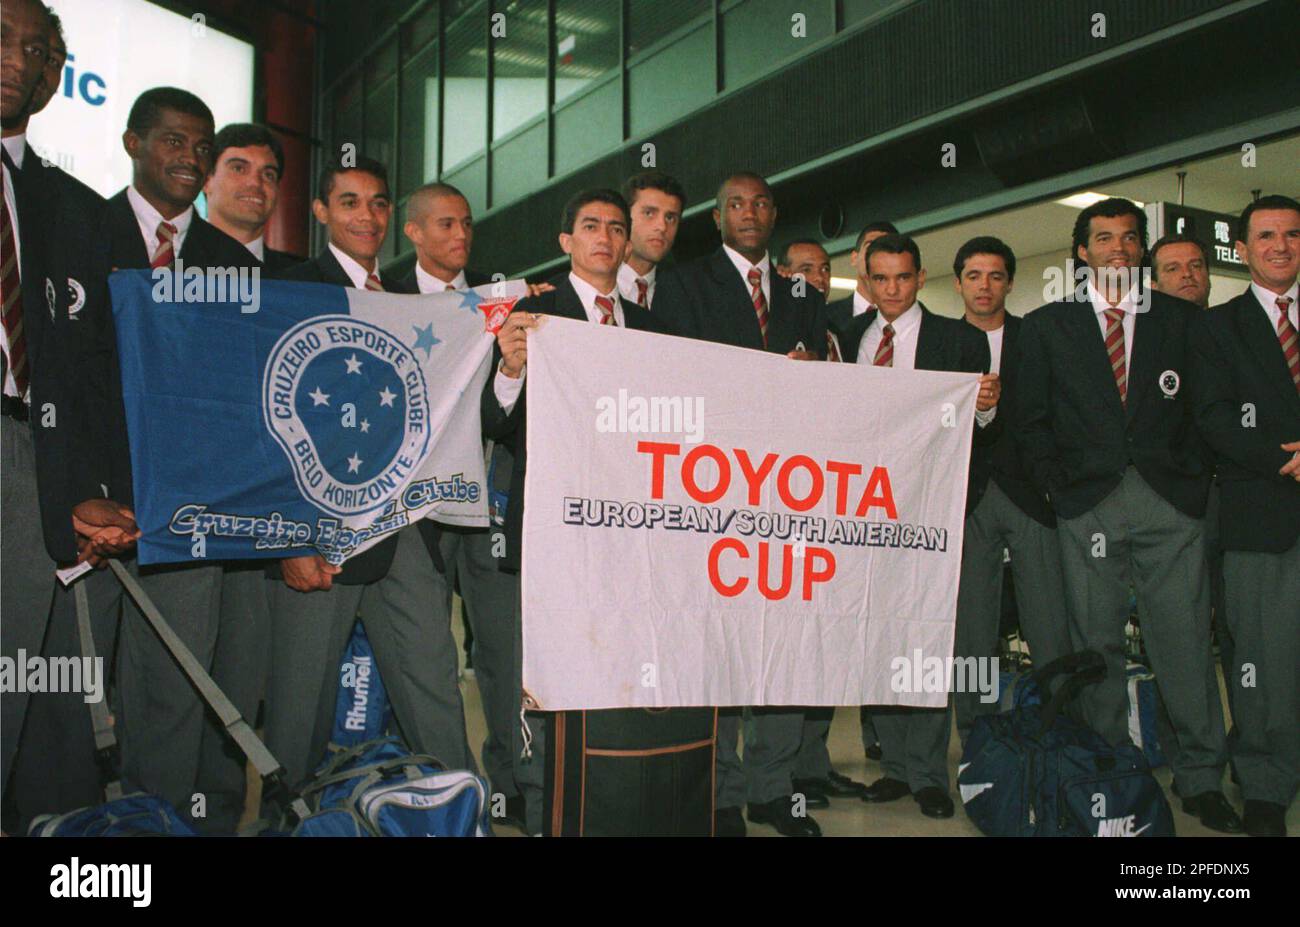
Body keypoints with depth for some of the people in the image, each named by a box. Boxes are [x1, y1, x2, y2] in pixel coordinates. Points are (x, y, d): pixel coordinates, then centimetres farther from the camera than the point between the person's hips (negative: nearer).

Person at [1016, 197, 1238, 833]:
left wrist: (1196, 475, 0)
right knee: (1097, 642, 4)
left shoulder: (1182, 318, 13)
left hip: (1172, 500, 0)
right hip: (1087, 503, 0)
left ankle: (1200, 779, 10)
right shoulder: (1047, 325, 10)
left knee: (1185, 639, -2)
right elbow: (1031, 416, 8)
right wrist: (1055, 482, -2)